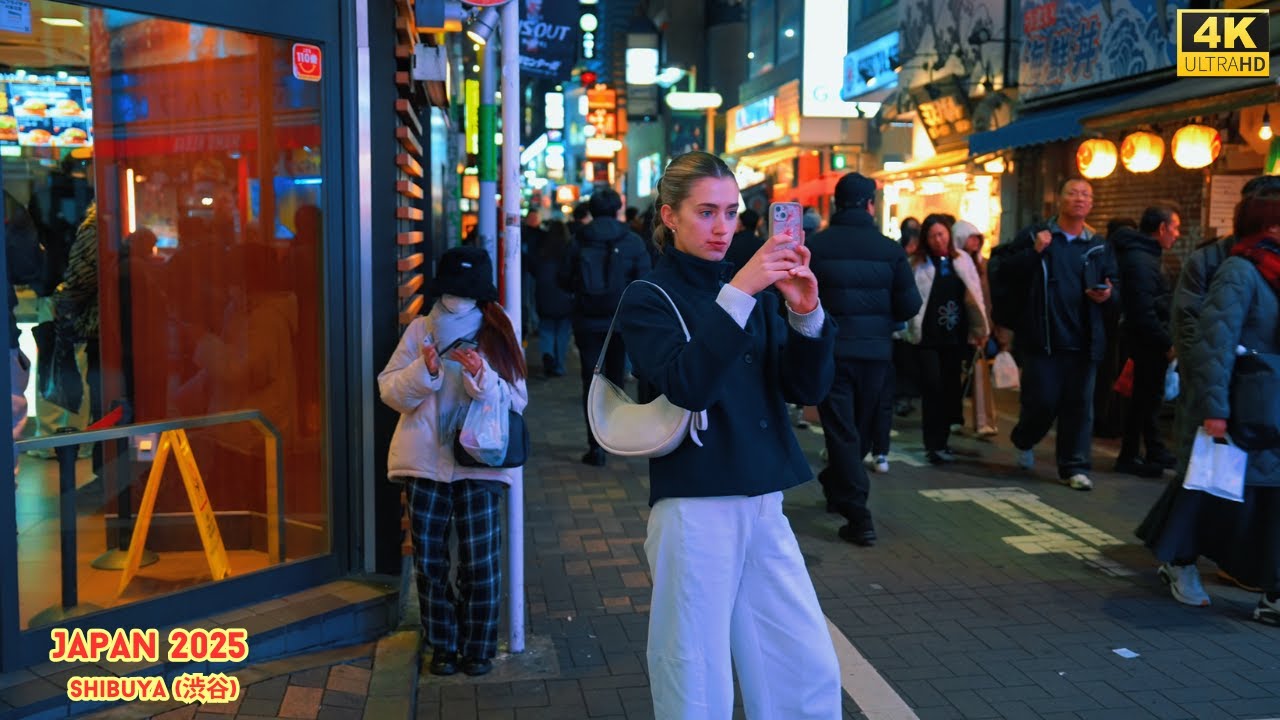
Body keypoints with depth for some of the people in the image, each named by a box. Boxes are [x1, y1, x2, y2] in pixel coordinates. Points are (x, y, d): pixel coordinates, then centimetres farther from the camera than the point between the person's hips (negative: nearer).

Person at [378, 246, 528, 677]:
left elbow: (517, 401, -3)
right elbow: (390, 392, 1)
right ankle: (442, 646, 25)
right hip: (424, 461, 2)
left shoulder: (498, 335, 1)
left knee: (481, 562, 0)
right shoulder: (420, 330, 4)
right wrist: (424, 371, -17)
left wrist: (483, 378, -20)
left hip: (479, 463, -1)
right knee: (430, 561, 9)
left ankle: (478, 647, 19)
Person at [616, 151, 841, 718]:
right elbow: (688, 387, -21)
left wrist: (806, 313, -14)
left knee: (812, 674, 9)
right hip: (694, 511, -5)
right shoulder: (647, 301, -3)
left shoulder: (756, 294, 10)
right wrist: (737, 294, -27)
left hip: (764, 507, 5)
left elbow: (807, 388, 3)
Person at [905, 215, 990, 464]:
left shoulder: (962, 260, 8)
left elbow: (975, 295, 9)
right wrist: (912, 328, -16)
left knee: (952, 390, 9)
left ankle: (941, 440, 22)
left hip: (955, 336, 4)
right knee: (933, 388, -8)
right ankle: (933, 445, -3)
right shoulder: (918, 264, -1)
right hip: (928, 337, -4)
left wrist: (981, 329, 7)